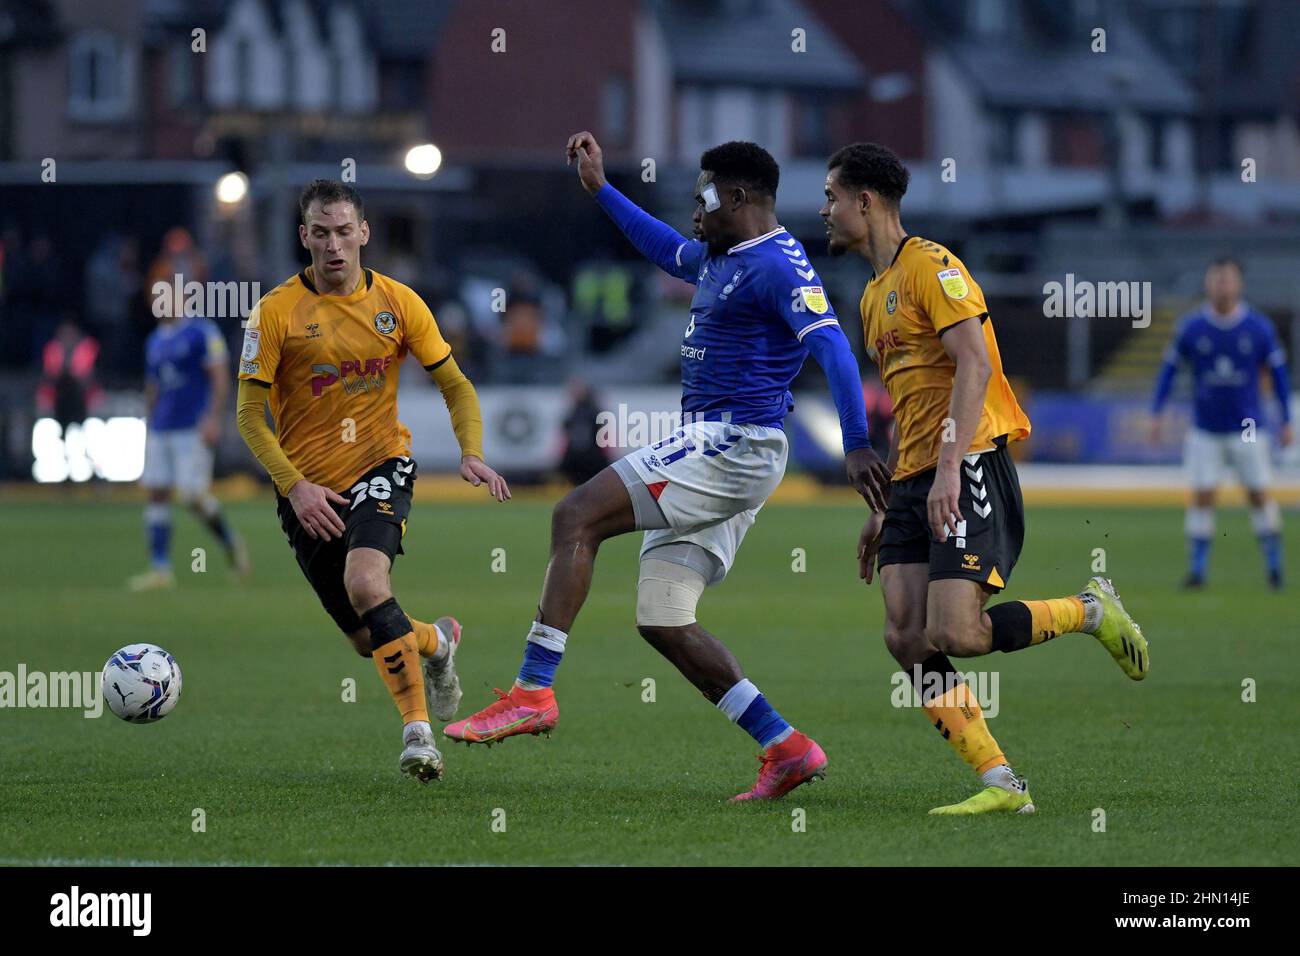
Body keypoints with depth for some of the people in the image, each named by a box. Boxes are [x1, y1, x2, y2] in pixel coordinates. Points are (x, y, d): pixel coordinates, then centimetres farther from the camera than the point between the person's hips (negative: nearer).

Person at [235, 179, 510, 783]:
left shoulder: (397, 302, -2)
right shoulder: (276, 312, -7)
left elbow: (455, 385, 6)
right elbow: (250, 415, -6)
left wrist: (471, 453, -12)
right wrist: (295, 486, -17)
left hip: (380, 465, -1)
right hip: (308, 489, 1)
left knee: (365, 583, -30)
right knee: (368, 640, 5)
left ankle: (417, 728, -23)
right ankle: (438, 639, 40)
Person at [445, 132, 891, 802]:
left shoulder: (776, 266, -12)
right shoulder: (721, 259, 19)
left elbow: (831, 345, -23)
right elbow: (668, 250, 41)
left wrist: (855, 445, -31)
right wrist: (600, 189, 40)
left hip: (734, 445, -11)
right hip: (714, 448, 11)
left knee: (576, 516, -17)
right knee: (662, 620, 6)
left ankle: (533, 693, -21)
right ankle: (785, 748, 5)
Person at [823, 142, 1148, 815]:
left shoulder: (929, 265, -7)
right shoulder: (875, 293, 23)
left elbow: (975, 363, -18)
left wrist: (949, 468, -26)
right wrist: (885, 510, 25)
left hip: (971, 468, -9)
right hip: (915, 481, 9)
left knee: (955, 634, -20)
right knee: (907, 638, -7)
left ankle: (1090, 610, 5)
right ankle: (1002, 785, -7)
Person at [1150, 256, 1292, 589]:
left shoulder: (1259, 327, -3)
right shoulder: (1191, 327, -3)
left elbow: (1279, 372, 5)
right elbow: (1169, 368, 6)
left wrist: (1286, 422, 5)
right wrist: (1156, 415, 0)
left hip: (1247, 429, 0)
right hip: (1205, 430, 0)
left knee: (1259, 495, 1)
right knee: (1202, 496, -5)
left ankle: (1274, 564, 15)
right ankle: (1197, 568, 0)